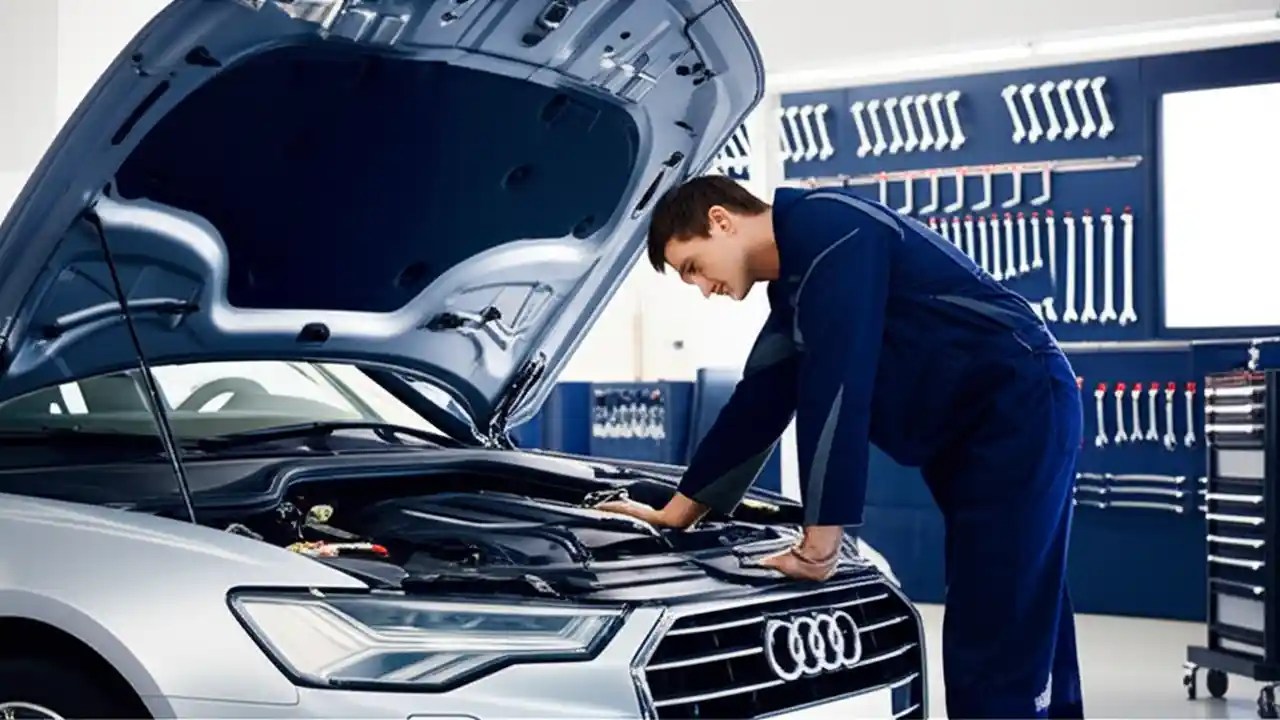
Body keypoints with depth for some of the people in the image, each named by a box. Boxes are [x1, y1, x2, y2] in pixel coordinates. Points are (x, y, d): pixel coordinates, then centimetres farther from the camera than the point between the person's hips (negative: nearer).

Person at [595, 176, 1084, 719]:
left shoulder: (826, 229, -14)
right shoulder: (795, 287, 17)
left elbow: (835, 386, -21)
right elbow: (756, 408, 22)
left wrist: (821, 539, -20)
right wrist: (676, 513, 26)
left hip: (1019, 413, -10)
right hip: (972, 433, 10)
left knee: (997, 647, -10)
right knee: (1026, 638, 13)